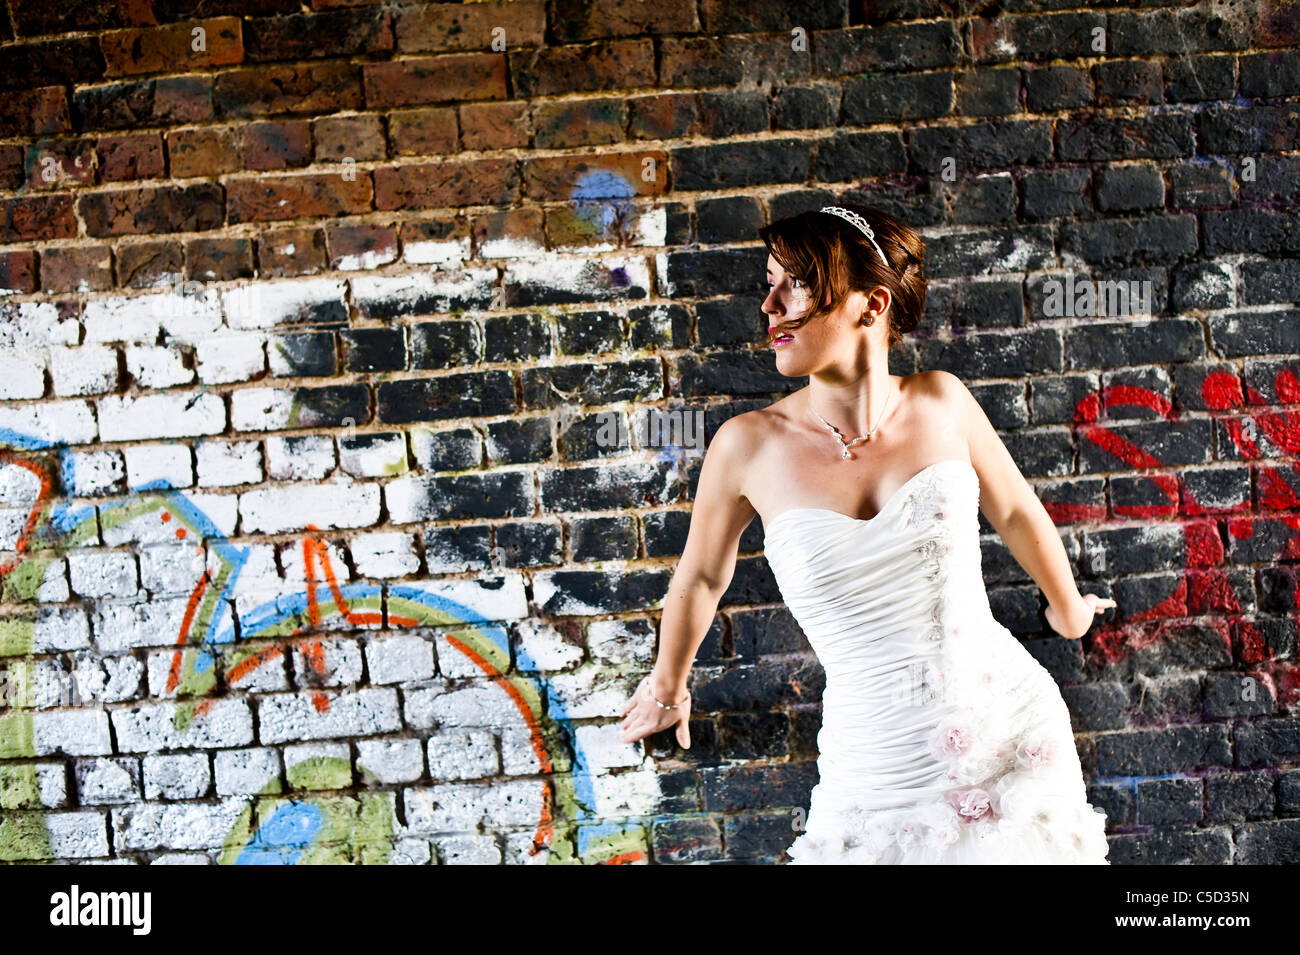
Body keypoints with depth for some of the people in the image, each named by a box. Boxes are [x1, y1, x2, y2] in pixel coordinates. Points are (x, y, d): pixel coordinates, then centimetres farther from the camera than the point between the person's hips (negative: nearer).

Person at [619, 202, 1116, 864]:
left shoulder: (940, 401, -5)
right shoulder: (752, 444, -10)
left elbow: (1015, 511, 14)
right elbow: (700, 577, 8)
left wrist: (1067, 608, 29)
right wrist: (667, 685, 23)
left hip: (1017, 732, 2)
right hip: (883, 777, -2)